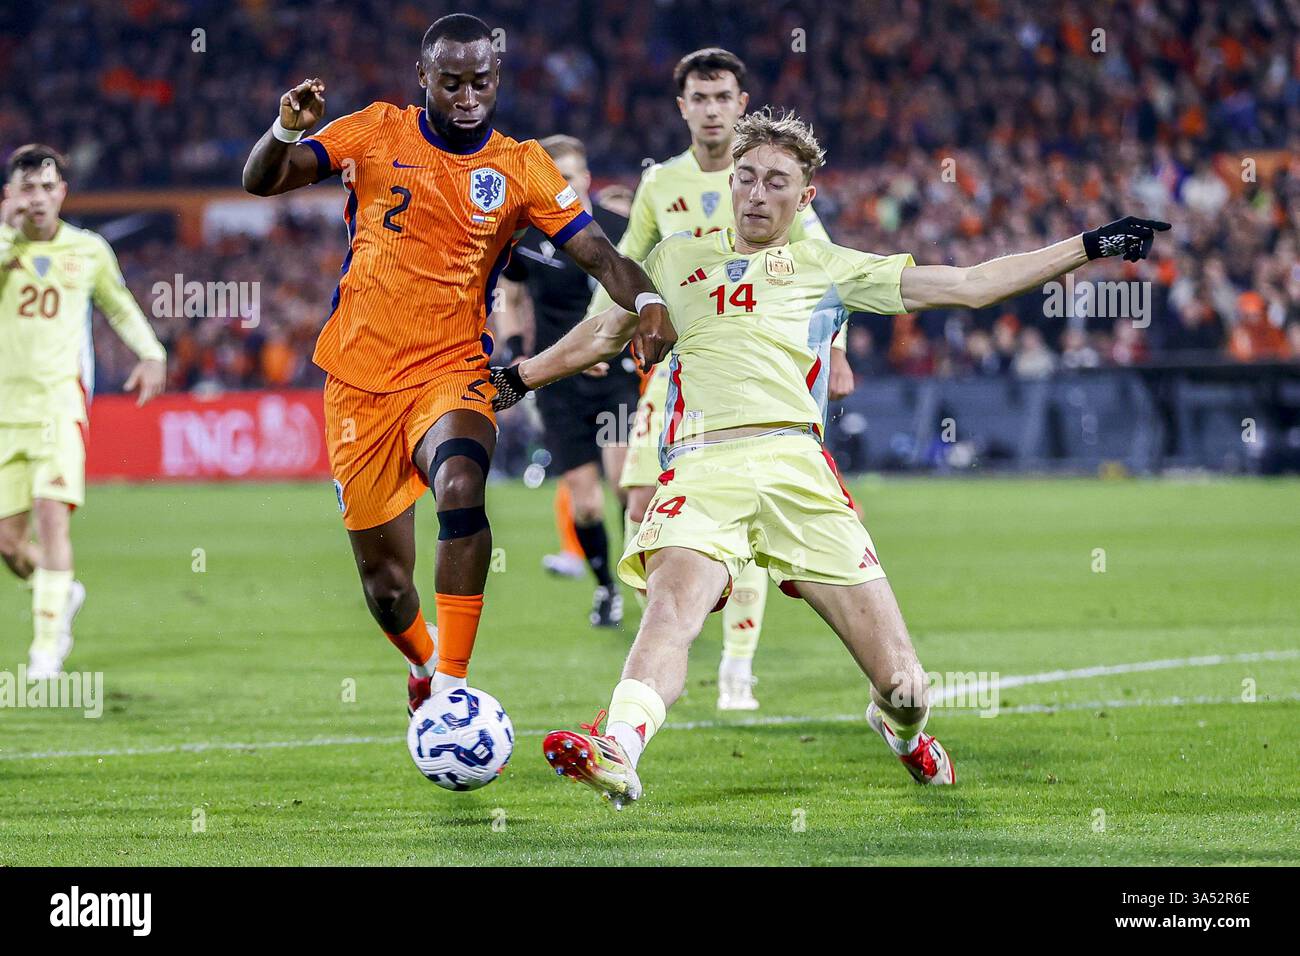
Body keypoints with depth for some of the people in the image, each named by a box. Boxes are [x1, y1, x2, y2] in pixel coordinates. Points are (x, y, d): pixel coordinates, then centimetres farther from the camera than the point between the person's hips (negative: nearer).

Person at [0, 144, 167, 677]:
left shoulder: (89, 250, 8)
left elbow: (119, 306, 24)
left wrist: (151, 352, 10)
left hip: (59, 401, -1)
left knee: (52, 515, -19)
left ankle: (47, 644, -15)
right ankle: (61, 593, 33)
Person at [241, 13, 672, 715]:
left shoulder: (521, 168, 2)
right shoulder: (376, 133, 2)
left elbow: (596, 253, -4)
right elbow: (261, 181, -2)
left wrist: (645, 300, -25)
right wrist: (287, 129, -25)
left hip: (452, 371, -1)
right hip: (360, 380, 1)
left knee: (460, 484, -34)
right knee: (384, 578, 5)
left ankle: (451, 684, -31)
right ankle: (424, 667, 39)